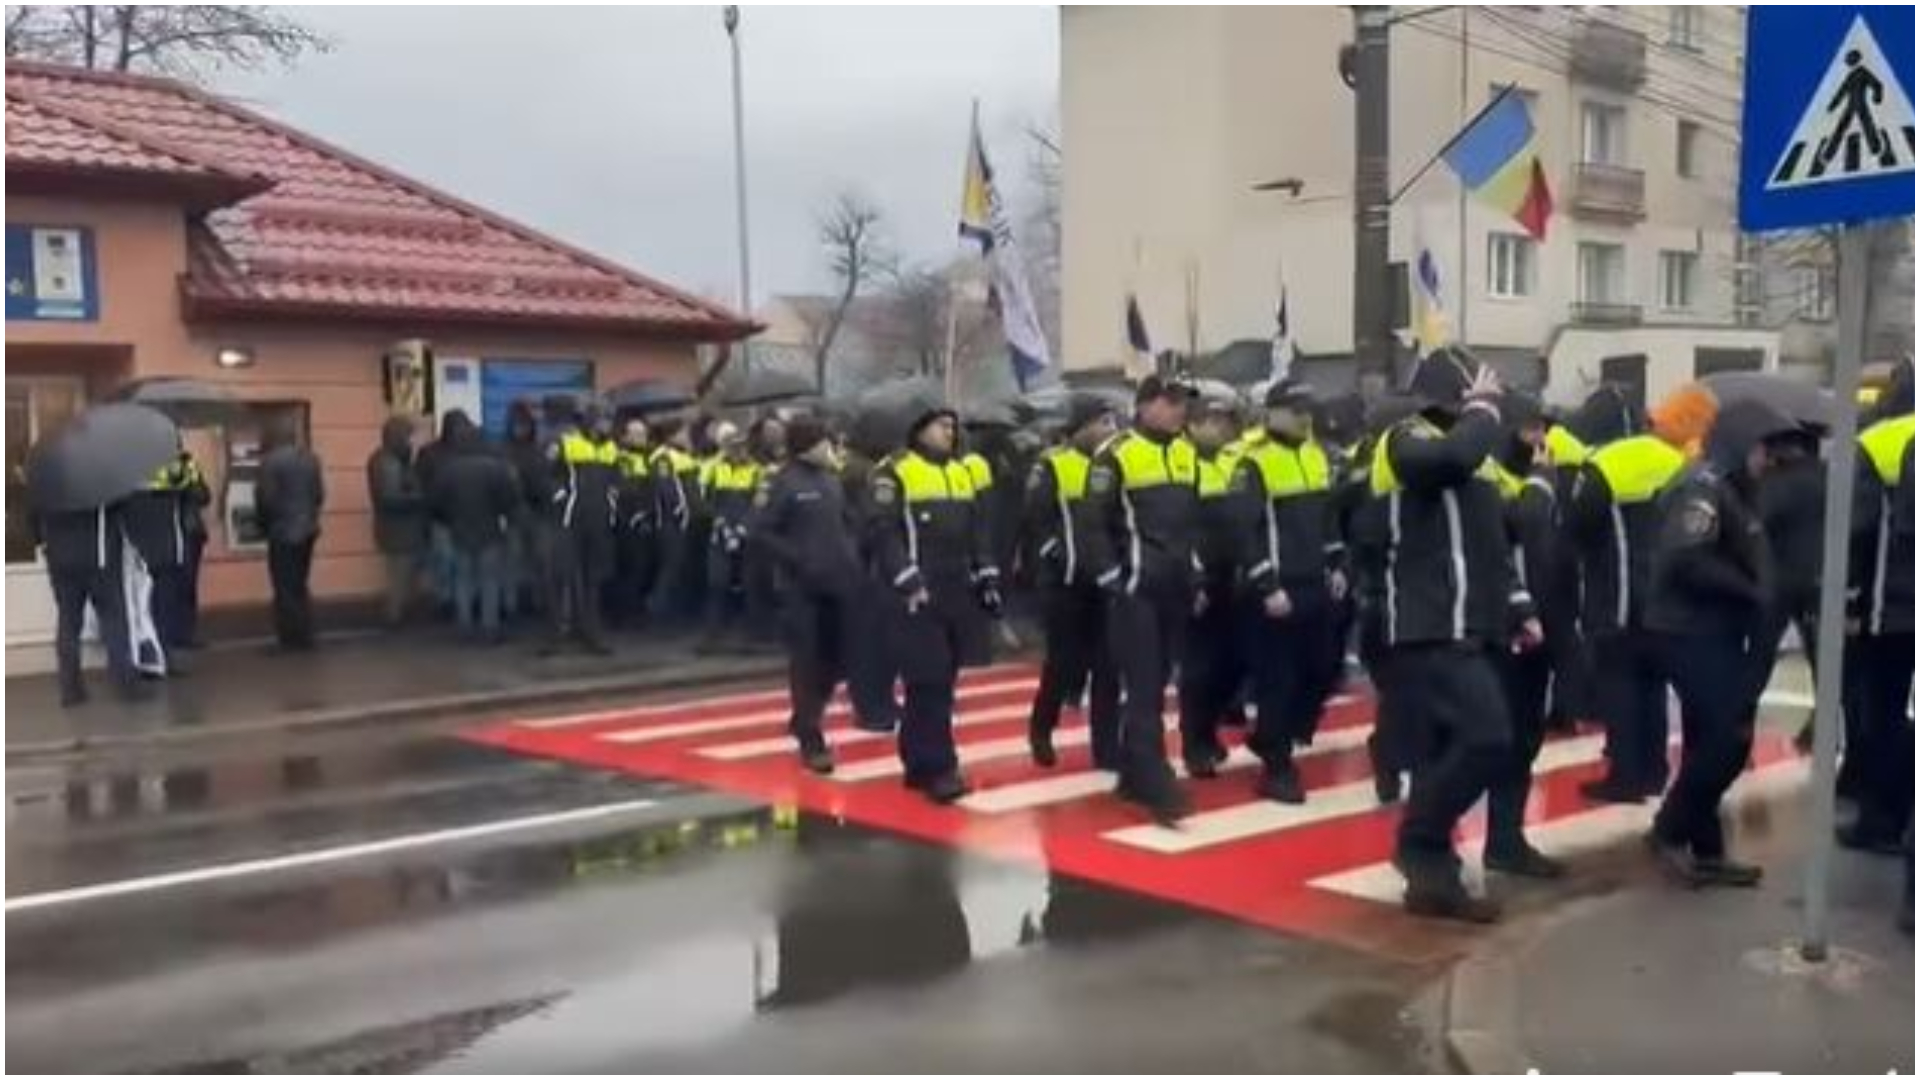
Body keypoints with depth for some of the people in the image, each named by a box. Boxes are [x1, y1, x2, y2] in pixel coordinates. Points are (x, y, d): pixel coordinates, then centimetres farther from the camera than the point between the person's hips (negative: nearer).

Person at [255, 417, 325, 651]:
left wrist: (265, 523, 4)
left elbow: (265, 499, -14)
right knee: (300, 585, 16)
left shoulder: (271, 461, -13)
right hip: (308, 529, 7)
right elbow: (320, 494, 6)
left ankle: (293, 638, 2)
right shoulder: (310, 458, 7)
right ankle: (305, 636, 17)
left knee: (285, 588, 0)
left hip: (283, 532, -7)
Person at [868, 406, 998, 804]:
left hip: (959, 595, 7)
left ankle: (918, 763, 16)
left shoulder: (961, 473, 19)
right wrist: (908, 581, -21)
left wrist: (987, 577, 13)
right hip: (919, 596, -7)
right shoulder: (895, 472, -5)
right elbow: (884, 533, -13)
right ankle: (936, 768, -6)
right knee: (928, 682, -10)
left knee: (941, 681, 8)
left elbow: (976, 531, 22)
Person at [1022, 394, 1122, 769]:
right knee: (1065, 664, 1)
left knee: (1108, 667, 4)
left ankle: (1108, 748, 11)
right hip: (1065, 583, -5)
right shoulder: (1052, 466, -5)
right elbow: (1034, 523, -9)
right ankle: (1041, 729, 24)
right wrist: (1061, 558, -16)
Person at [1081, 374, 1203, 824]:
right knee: (1141, 687, -7)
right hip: (1134, 590, -7)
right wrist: (1111, 577, -13)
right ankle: (1157, 786, -8)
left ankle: (1133, 776, 20)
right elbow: (1094, 524, -10)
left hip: (1175, 591, 7)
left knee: (1156, 684, 11)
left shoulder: (1187, 454, 14)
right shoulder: (1116, 455, -8)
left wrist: (1197, 578, 17)